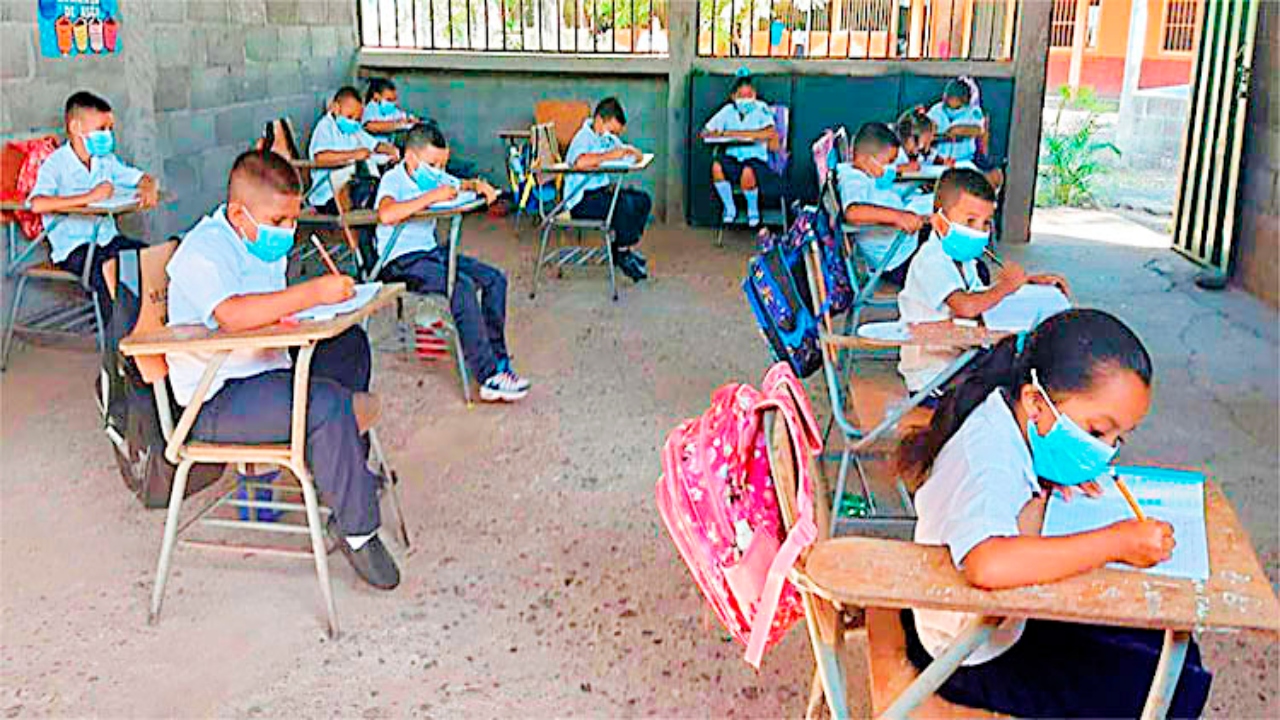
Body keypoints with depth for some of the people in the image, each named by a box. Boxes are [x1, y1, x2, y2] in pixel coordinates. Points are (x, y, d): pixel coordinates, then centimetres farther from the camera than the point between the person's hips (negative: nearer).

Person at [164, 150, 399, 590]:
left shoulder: (265, 242, 12)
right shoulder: (202, 252, -19)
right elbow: (232, 315, -40)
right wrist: (312, 294, -39)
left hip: (263, 374, 10)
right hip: (216, 402, -10)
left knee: (348, 343, 15)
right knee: (327, 405, -29)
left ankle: (352, 464, 27)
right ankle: (356, 529, -15)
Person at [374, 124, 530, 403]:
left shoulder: (435, 177, 12)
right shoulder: (393, 179, -12)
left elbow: (461, 185, 30)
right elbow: (386, 215, -34)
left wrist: (479, 185, 4)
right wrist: (432, 196, -30)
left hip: (431, 251, 9)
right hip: (401, 262, -9)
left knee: (494, 279, -5)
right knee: (462, 286, -29)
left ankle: (497, 360, 0)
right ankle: (489, 378, -27)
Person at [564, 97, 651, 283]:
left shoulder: (609, 138, 12)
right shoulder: (584, 138, -14)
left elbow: (638, 156, 16)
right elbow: (579, 162, -37)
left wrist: (629, 151, -9)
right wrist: (609, 155, -29)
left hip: (601, 190, 9)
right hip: (581, 199, -9)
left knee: (643, 199, -1)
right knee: (625, 204, -27)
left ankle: (624, 248, 4)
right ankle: (623, 254, -9)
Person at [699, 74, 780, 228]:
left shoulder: (761, 108, -5)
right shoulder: (728, 110, 4)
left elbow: (770, 133, -23)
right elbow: (705, 133, 5)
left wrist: (736, 133, -22)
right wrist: (720, 134, -20)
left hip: (755, 157, -3)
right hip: (733, 157, 3)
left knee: (747, 172, -37)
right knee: (717, 166, -29)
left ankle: (753, 210, -6)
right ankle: (730, 208, -7)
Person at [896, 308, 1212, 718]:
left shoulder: (1007, 410, -6)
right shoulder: (989, 463, -33)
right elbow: (988, 565, -53)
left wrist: (1051, 482, -3)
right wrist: (1116, 542, -42)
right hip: (977, 660, -9)